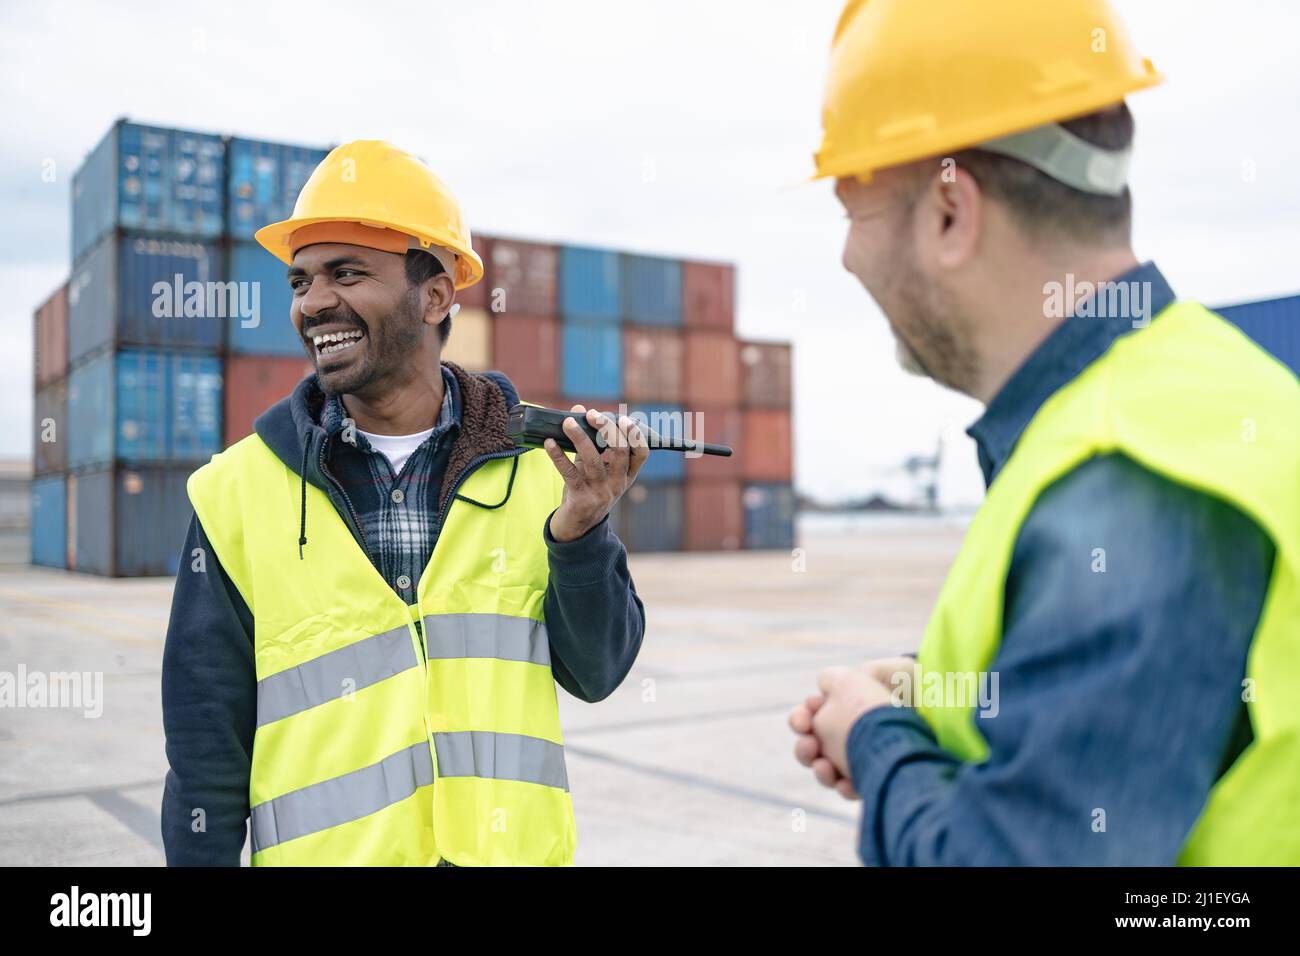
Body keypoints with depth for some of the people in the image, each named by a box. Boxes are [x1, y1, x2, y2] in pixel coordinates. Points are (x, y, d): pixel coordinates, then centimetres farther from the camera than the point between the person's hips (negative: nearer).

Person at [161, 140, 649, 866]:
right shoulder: (238, 492, -7)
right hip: (322, 849, 0)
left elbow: (596, 673, -4)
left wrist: (581, 529, -18)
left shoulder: (541, 461, -5)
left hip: (516, 847, 1)